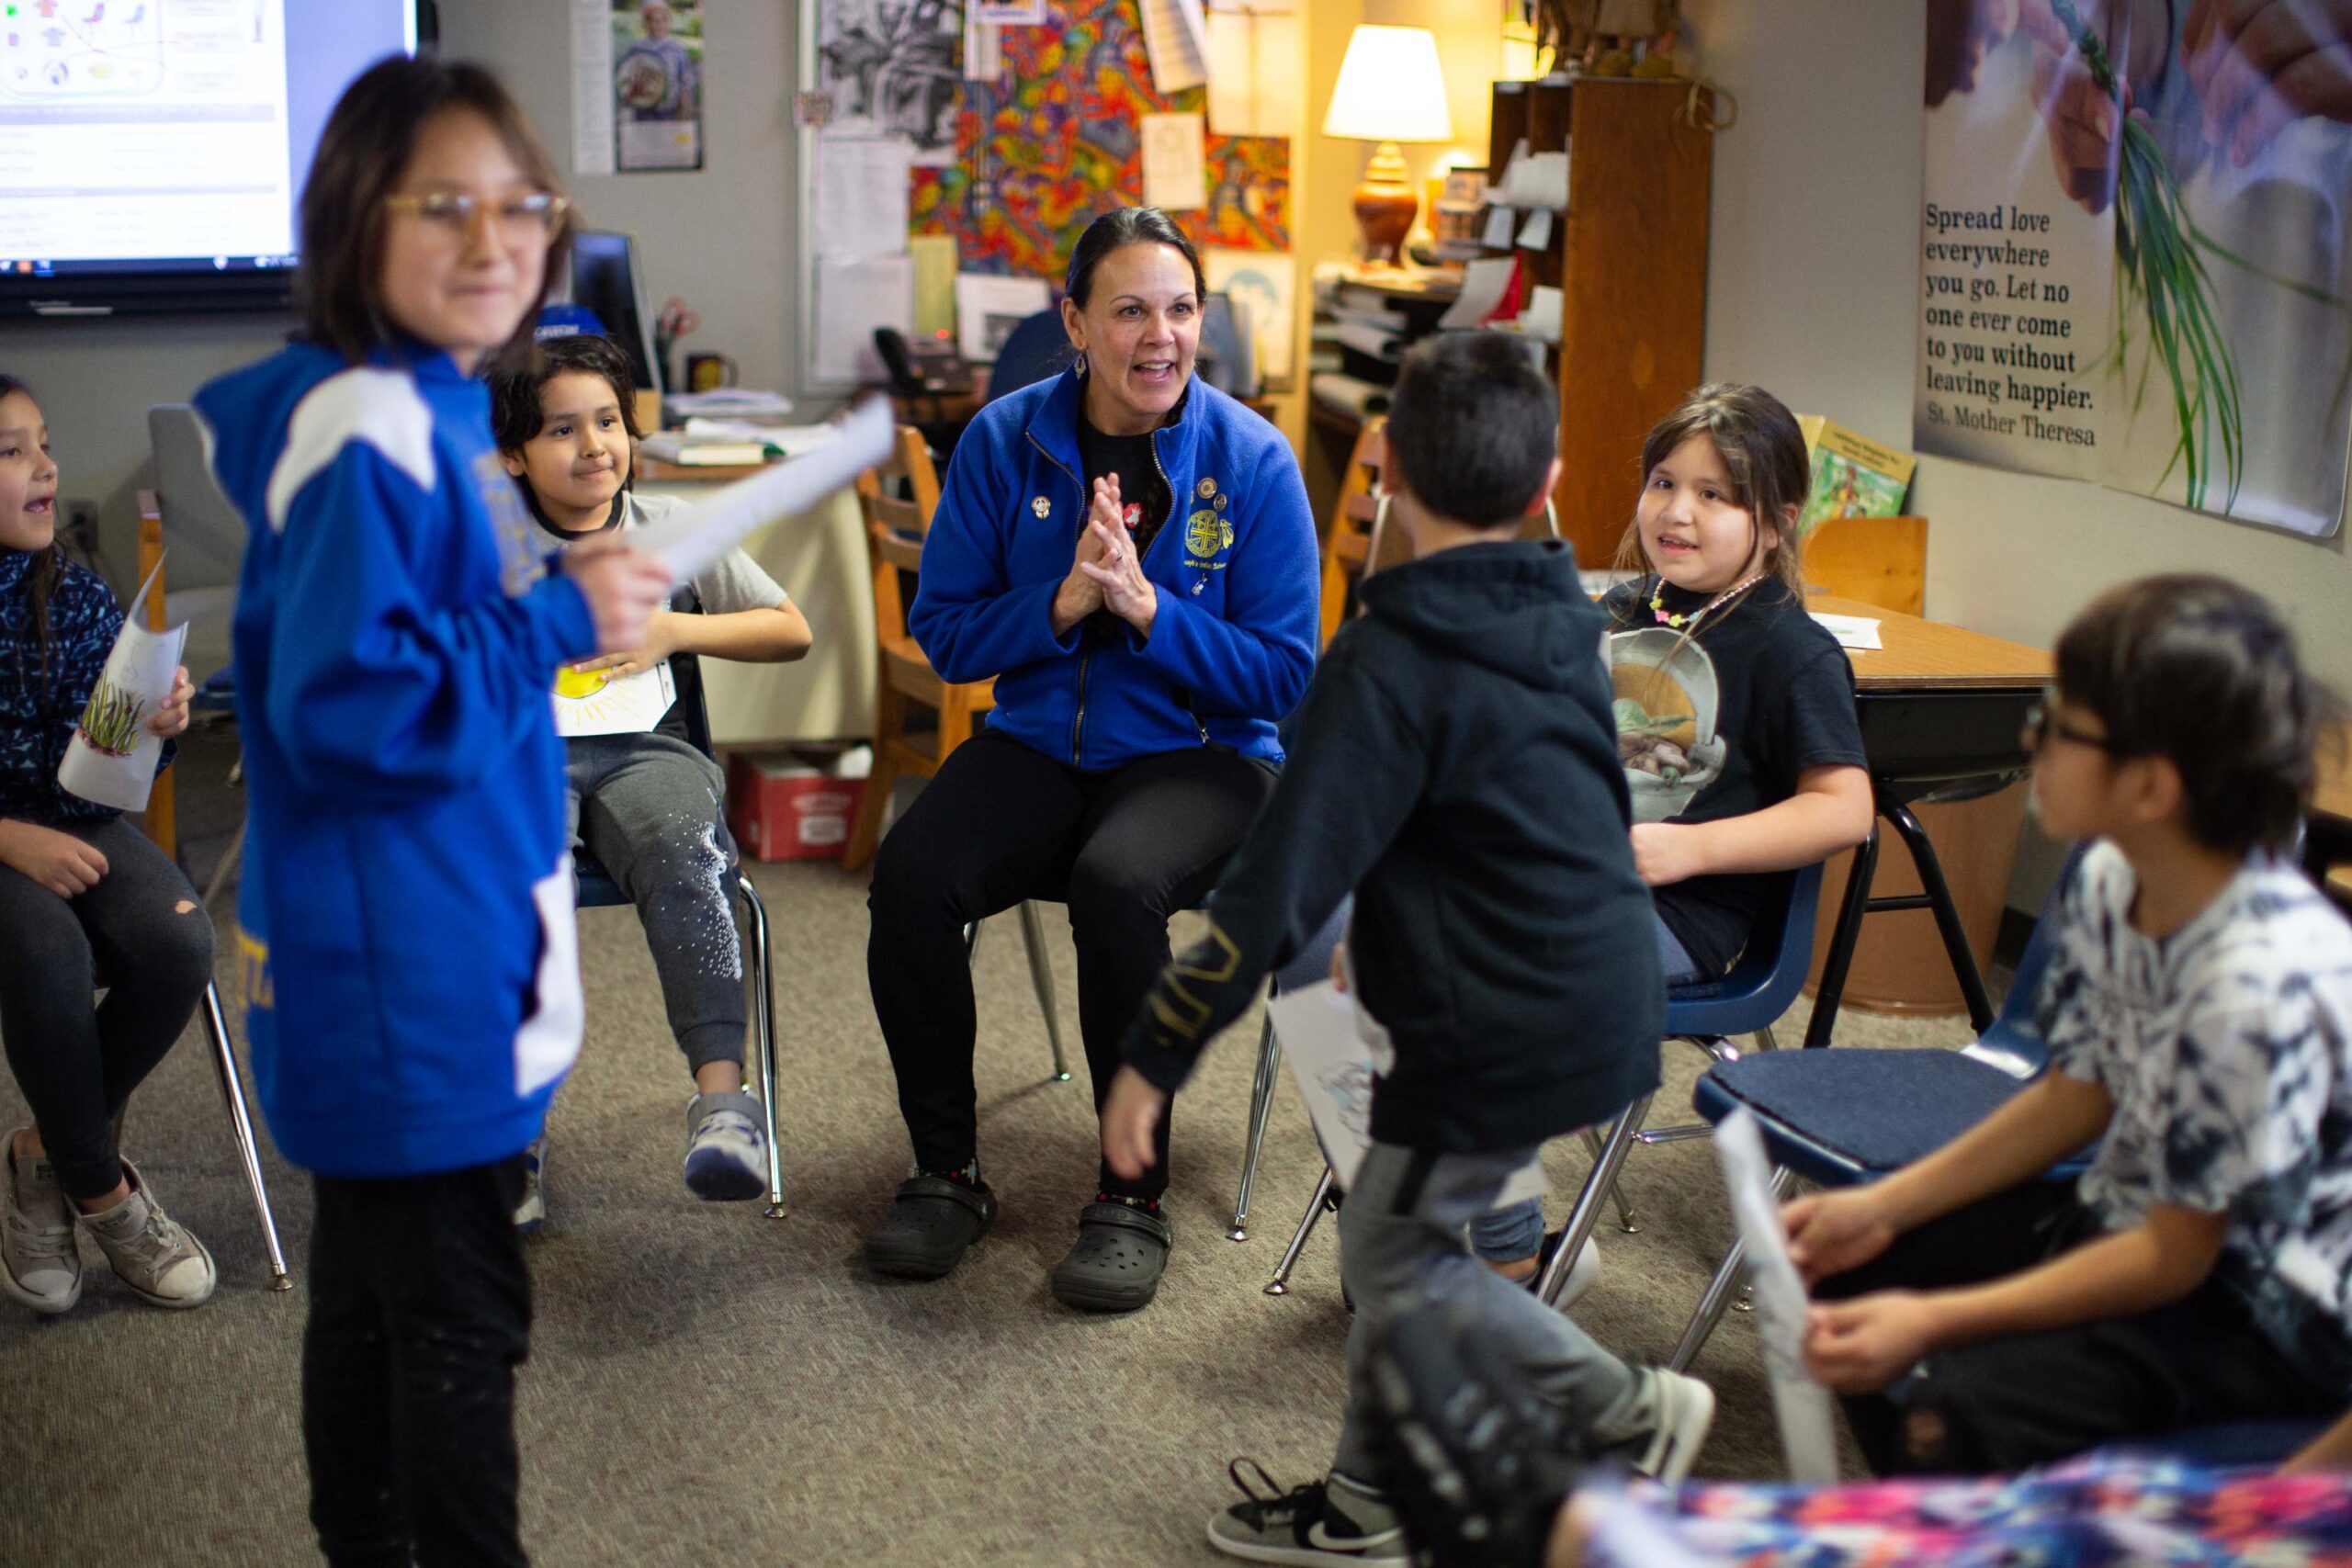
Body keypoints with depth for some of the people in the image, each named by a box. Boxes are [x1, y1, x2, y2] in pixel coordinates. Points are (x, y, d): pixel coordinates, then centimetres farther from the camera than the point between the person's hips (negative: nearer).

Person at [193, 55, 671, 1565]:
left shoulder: (435, 410, 9)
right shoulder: (363, 432, -21)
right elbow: (346, 702, -26)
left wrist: (576, 591, 7)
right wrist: (557, 622, -20)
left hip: (436, 955, 10)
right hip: (405, 974, -10)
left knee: (374, 1295, 21)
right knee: (461, 1320, 2)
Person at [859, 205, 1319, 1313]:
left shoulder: (1251, 460, -6)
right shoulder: (1004, 440, 1)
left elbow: (1285, 678, -6)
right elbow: (944, 633, 3)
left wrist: (1146, 606, -19)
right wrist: (1064, 603, -15)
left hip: (1200, 754, -3)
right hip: (1039, 744, 3)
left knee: (1116, 883, -36)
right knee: (911, 876, -26)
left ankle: (1133, 1197, -16)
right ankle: (947, 1172, -4)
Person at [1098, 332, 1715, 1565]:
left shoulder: (1390, 662, -20)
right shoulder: (1561, 621, 6)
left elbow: (1278, 886, -22)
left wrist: (1154, 1057, -16)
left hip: (1507, 1031, -9)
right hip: (1604, 997, 9)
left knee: (1395, 1252, 8)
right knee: (1396, 1232, 18)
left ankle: (1634, 1416, 16)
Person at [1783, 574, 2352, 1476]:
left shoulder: (2264, 987, -32)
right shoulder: (2110, 885, -7)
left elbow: (2174, 1257, -23)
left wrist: (1937, 1321, -25)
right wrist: (1883, 1207, 3)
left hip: (2272, 1321, -9)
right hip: (2138, 1221, 9)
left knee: (1949, 1419, -25)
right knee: (1847, 1263, 8)